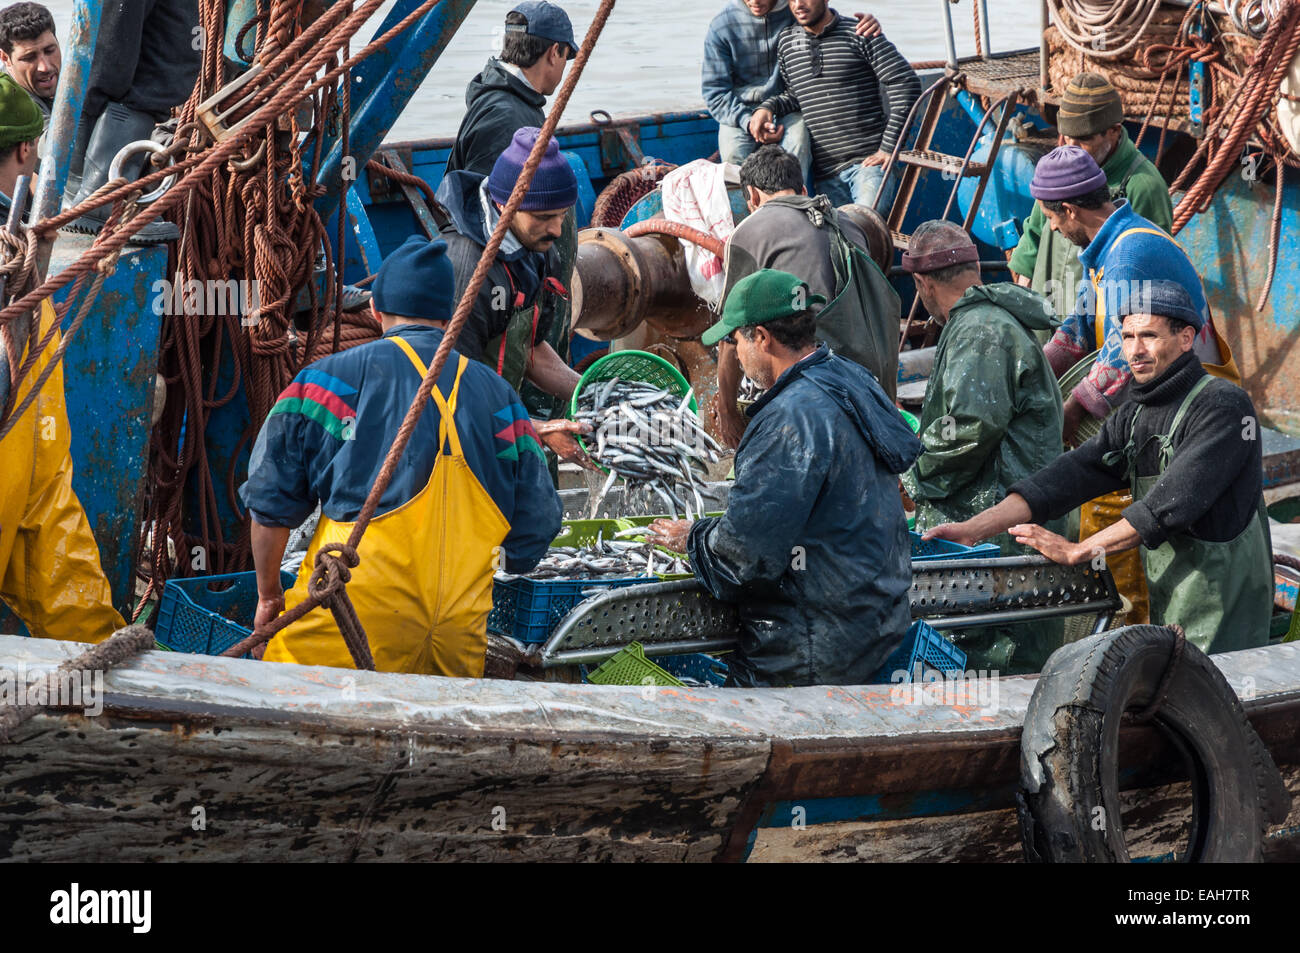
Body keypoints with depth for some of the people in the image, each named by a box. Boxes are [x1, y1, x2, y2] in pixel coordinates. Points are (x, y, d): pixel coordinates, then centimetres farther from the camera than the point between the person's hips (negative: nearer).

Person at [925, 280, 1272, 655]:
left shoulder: (1223, 406, -12)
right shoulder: (1133, 417, 13)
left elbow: (1170, 502, -22)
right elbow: (1075, 473, 3)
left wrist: (1078, 551, -21)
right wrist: (975, 528, -9)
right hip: (1168, 610, 7)